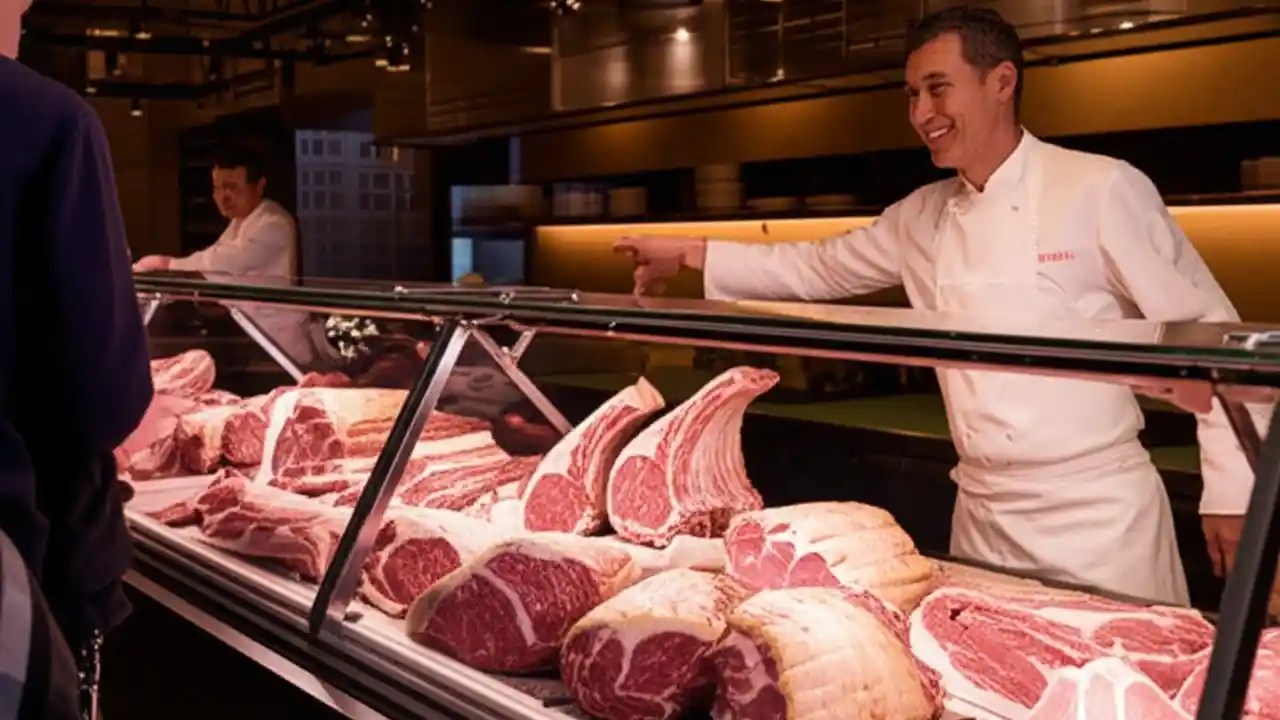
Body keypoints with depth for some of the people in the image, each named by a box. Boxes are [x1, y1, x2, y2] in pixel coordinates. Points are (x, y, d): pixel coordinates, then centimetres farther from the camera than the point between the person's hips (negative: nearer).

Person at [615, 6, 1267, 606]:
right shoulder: (921, 218, 6)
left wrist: (1234, 489, -8)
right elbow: (819, 268, 17)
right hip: (983, 519, 6)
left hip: (1099, 512, -5)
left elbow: (1207, 332, -8)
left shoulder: (1102, 189, -11)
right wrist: (691, 253, 10)